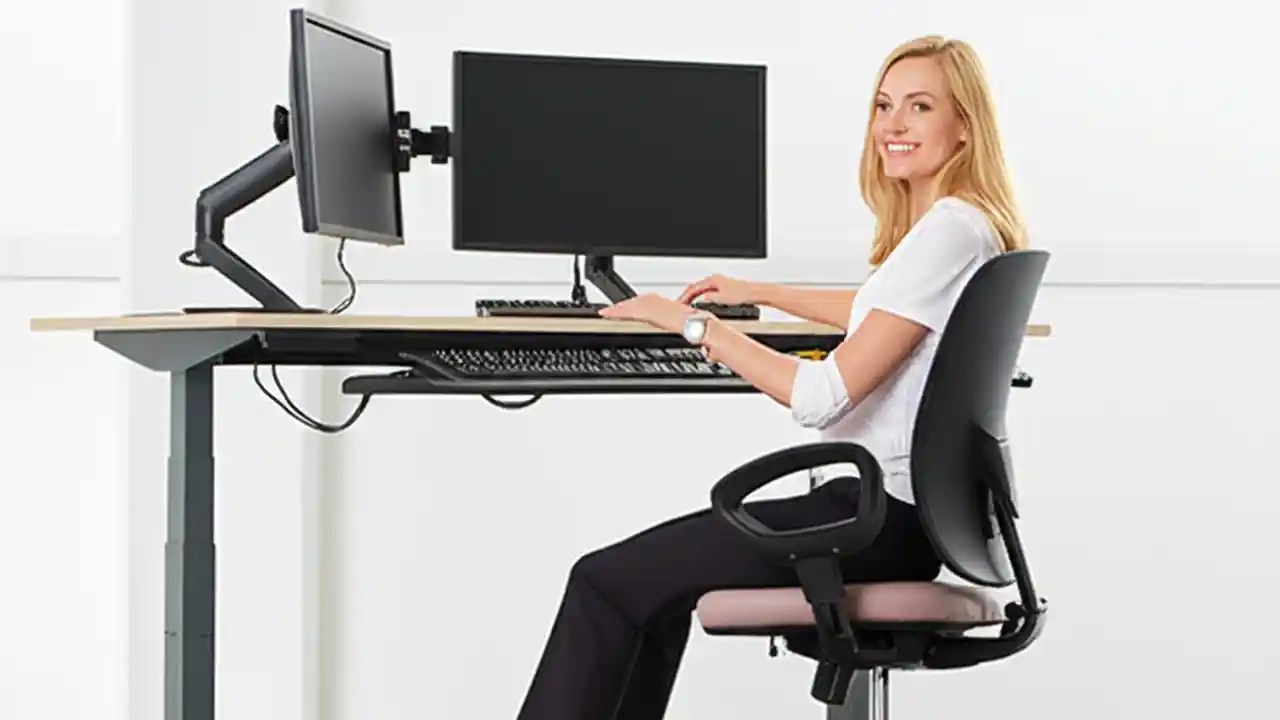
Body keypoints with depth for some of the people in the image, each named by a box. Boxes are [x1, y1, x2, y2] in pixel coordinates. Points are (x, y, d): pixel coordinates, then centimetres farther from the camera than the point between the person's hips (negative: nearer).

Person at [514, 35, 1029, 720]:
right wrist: (759, 292, 36)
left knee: (605, 583, -8)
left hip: (881, 520, -11)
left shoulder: (950, 232, -19)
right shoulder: (954, 226, 13)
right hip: (898, 510, 11)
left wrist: (695, 324, -15)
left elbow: (823, 397, -24)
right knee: (653, 583, 20)